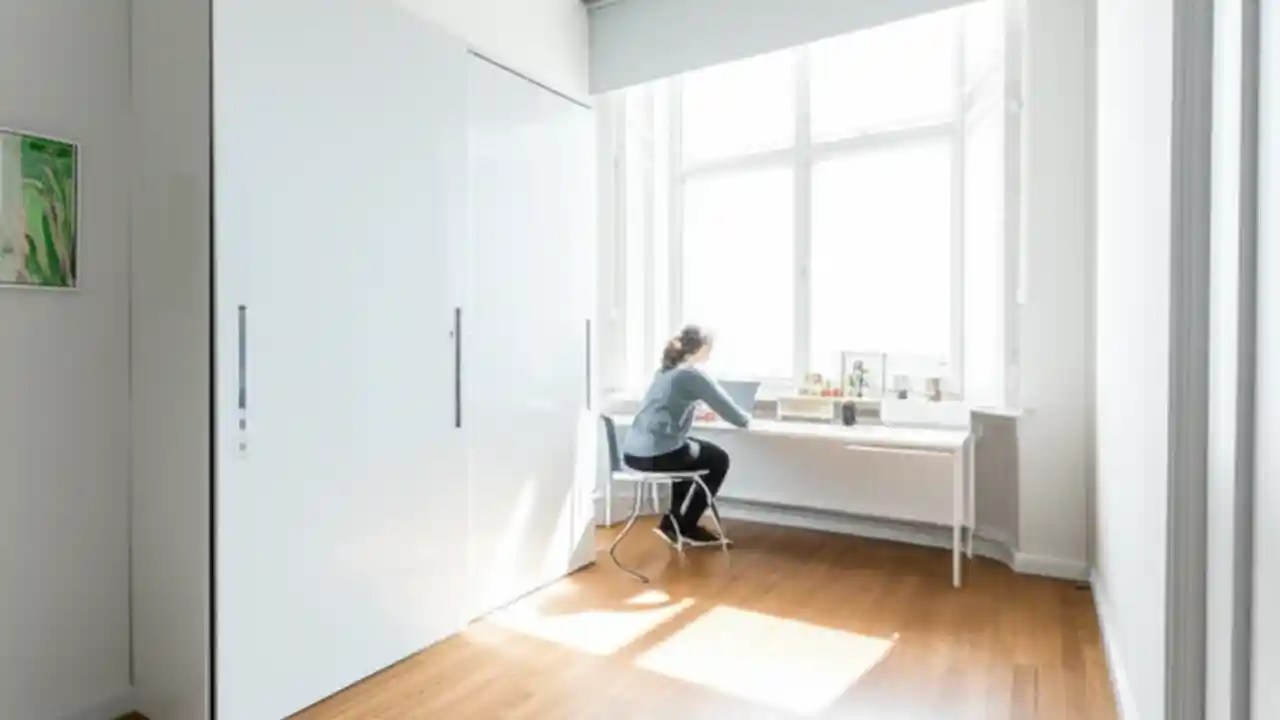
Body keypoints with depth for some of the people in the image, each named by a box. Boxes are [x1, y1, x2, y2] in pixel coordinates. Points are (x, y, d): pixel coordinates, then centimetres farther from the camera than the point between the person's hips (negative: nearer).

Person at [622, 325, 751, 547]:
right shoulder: (692, 375, -9)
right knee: (719, 459, 15)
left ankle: (675, 523, 32)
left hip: (633, 452, 8)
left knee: (695, 450, 31)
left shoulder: (665, 371, 17)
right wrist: (746, 419, 16)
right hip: (656, 454, -8)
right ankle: (684, 528, 21)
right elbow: (733, 414, -6)